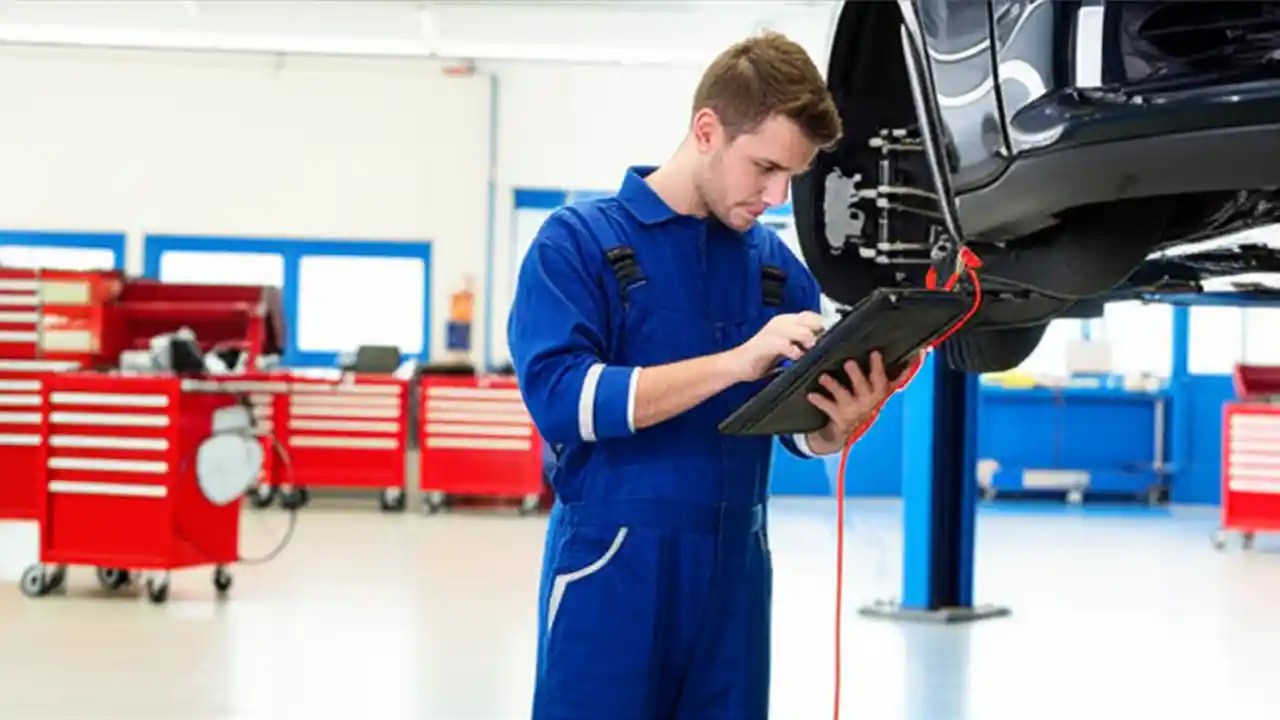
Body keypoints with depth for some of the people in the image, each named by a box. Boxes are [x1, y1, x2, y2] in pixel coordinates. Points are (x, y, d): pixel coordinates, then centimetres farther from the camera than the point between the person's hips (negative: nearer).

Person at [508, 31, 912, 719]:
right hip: (614, 568, -4)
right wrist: (735, 362, -25)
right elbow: (557, 393, -18)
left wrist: (840, 424, -16)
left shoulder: (778, 264, 9)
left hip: (735, 571, 5)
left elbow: (801, 430, 9)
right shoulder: (579, 238, -4)